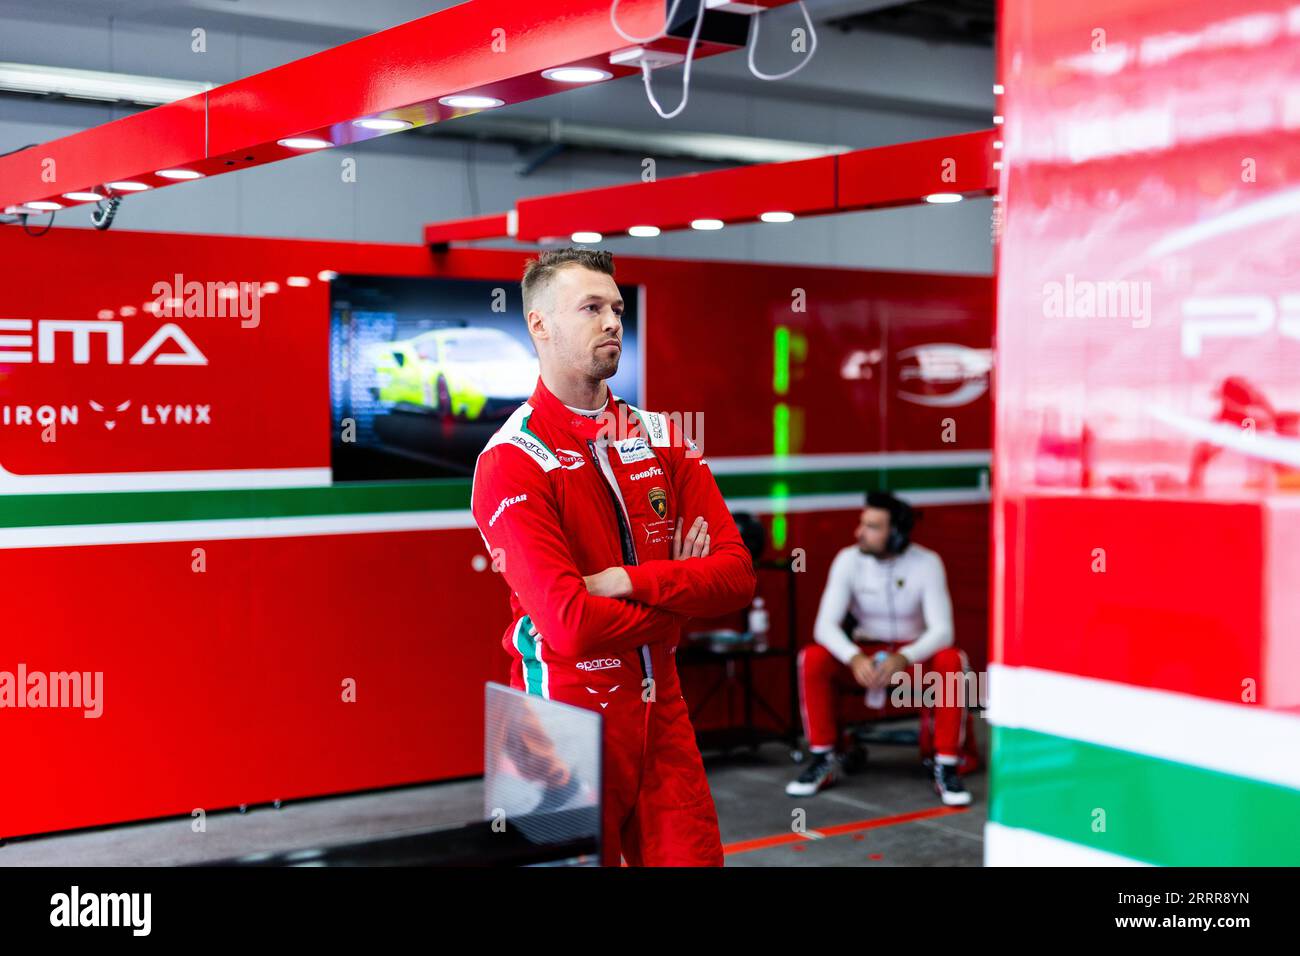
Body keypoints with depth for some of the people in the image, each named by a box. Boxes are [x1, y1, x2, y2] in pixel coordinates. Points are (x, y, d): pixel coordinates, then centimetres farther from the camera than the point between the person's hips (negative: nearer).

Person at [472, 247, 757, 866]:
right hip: (570, 715, -5)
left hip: (662, 711, 5)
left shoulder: (663, 438, 6)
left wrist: (630, 581, -18)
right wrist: (677, 592, -8)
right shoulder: (511, 460, -13)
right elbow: (570, 625, -23)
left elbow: (736, 575, -3)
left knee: (694, 855, 10)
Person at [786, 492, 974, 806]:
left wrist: (903, 659, -41)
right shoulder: (848, 560, -12)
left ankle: (946, 767, -23)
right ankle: (824, 760, -14)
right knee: (812, 658, -27)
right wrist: (855, 658, -39)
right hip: (864, 654, 1)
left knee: (952, 662, -33)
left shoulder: (926, 563, -15)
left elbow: (942, 630, -22)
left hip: (914, 656, -1)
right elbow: (825, 624, -19)